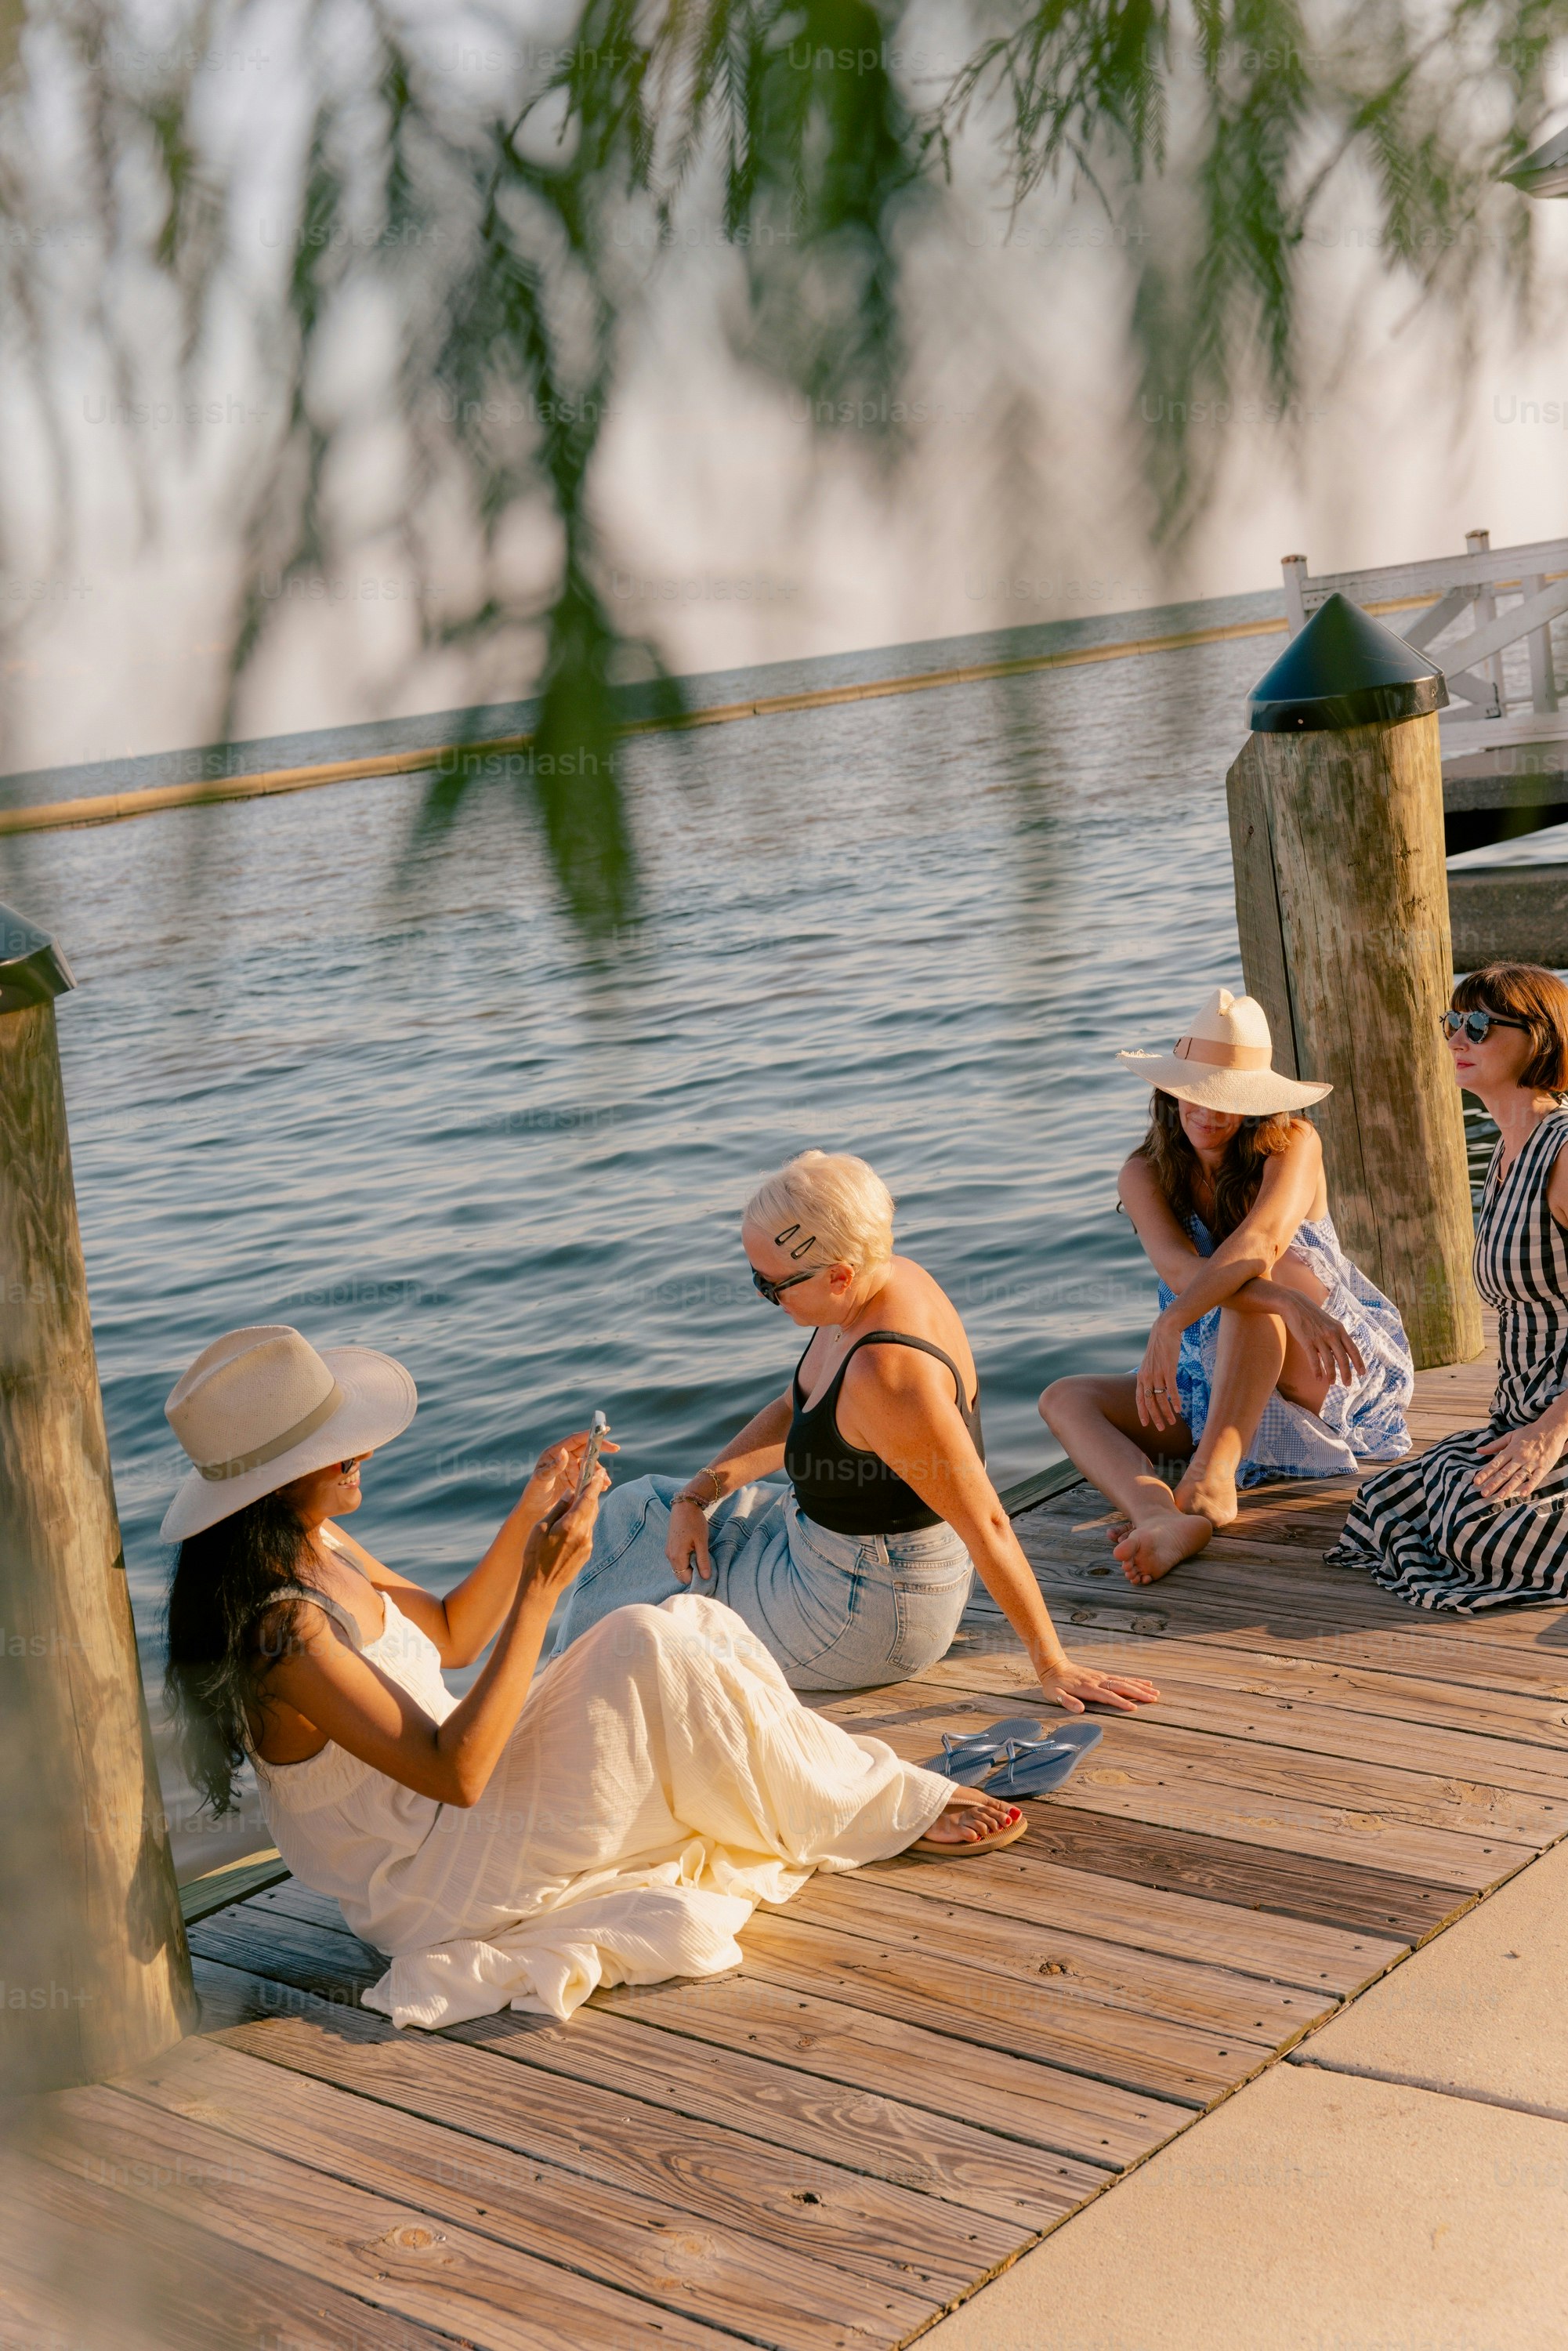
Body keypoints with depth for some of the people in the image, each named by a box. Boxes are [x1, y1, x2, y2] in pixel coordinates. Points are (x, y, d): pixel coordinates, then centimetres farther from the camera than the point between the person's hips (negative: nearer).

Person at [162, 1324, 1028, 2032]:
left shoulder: (314, 1544, 0)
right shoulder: (280, 1627, -29)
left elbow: (448, 1636, 13)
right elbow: (455, 1773, -29)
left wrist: (532, 1513, -1)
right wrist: (541, 1588, -29)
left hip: (439, 1805, 9)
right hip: (429, 1889, -9)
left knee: (697, 1624, -1)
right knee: (647, 1649, -22)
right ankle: (890, 1812, -6)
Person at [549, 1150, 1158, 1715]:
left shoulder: (887, 1374, -37)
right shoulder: (885, 1280, -6)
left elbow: (986, 1524, -31)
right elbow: (794, 1409, 9)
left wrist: (1054, 1667, -24)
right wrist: (697, 1494, -1)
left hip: (867, 1615, -9)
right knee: (636, 1511, 18)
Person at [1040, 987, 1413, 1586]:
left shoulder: (1292, 1145, -12)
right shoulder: (1145, 1175, -6)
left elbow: (1261, 1240, -32)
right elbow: (1178, 1269, -26)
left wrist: (1172, 1323, -46)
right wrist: (1288, 1301, -44)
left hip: (1332, 1377, -4)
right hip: (1214, 1389, 4)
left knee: (1258, 1268, -33)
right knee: (1065, 1399, -18)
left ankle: (1212, 1473, -47)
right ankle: (1164, 1521, -49)